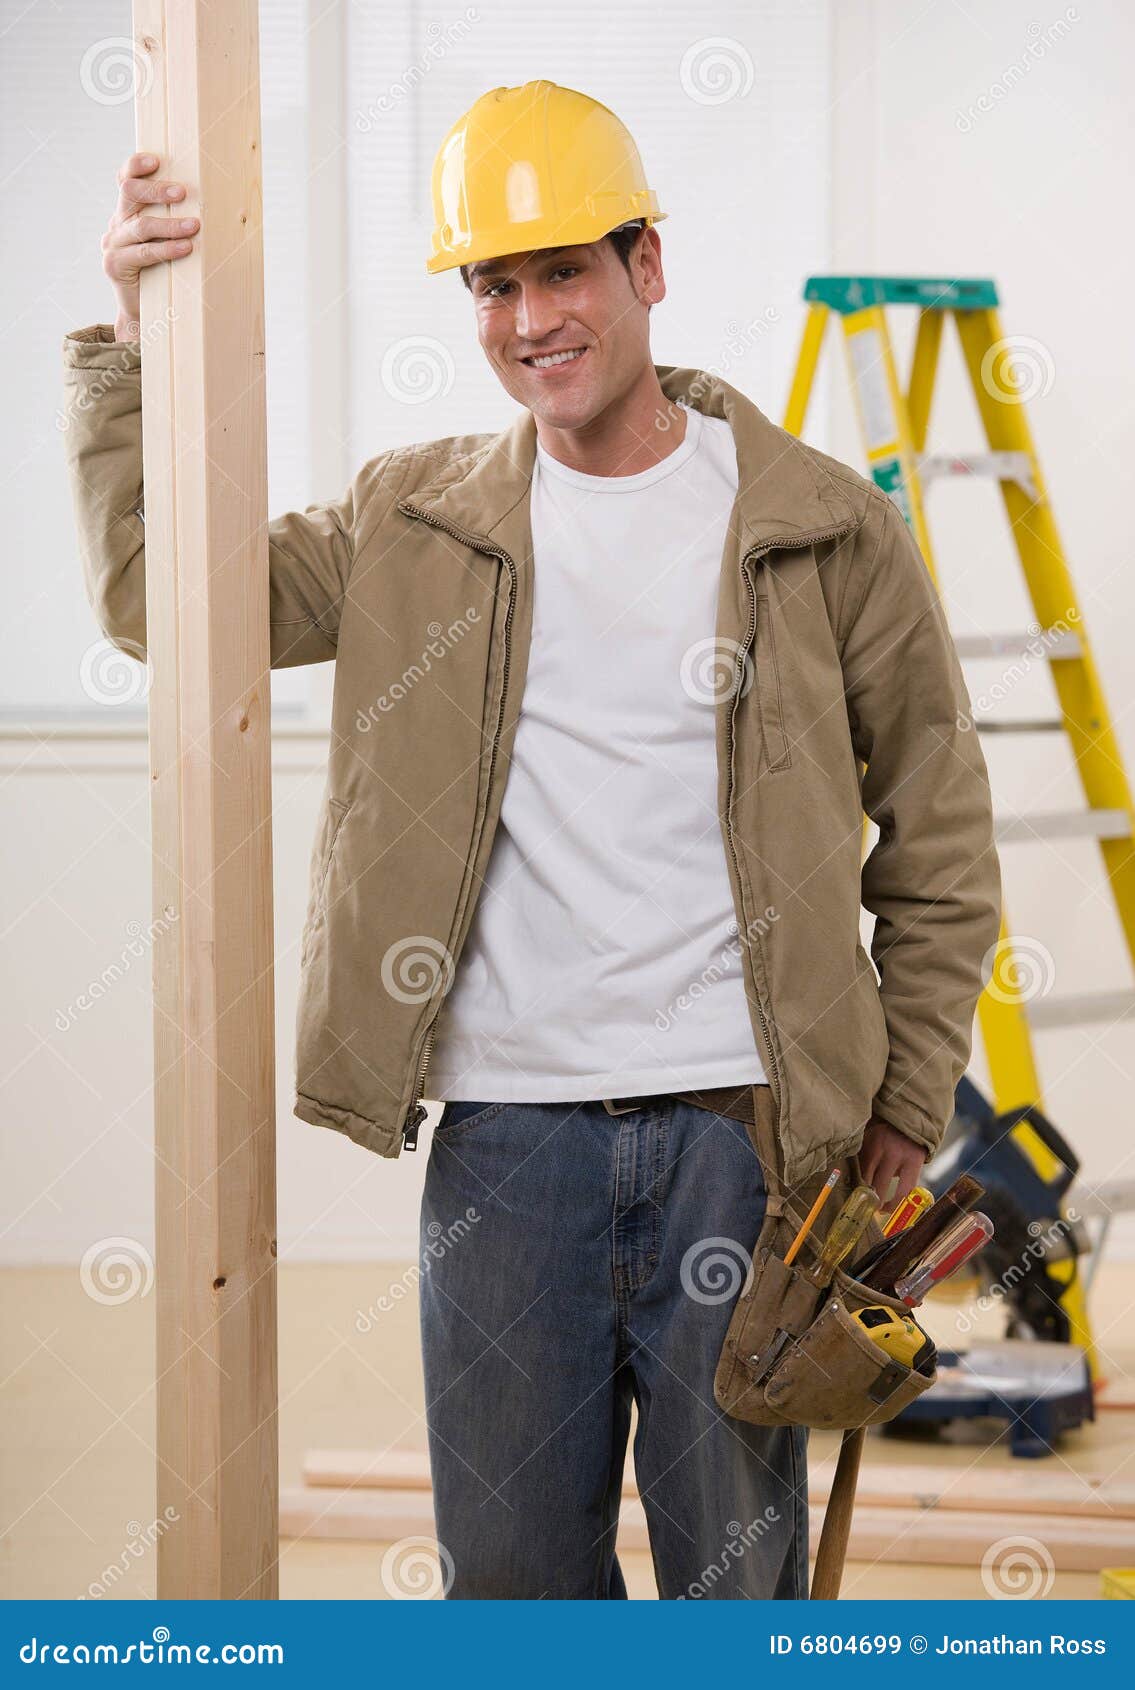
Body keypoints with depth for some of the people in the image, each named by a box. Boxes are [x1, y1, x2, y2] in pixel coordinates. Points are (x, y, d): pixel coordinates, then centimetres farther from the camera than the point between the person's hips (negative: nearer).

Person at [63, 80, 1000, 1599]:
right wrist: (138, 345, 1)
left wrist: (911, 1101, 3)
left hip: (739, 1127, -2)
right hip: (501, 1129, 2)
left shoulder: (821, 526, 1)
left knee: (737, 1576, 9)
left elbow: (939, 829, 7)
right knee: (509, 1576, 11)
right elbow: (158, 597, 10)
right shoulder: (416, 522, 7)